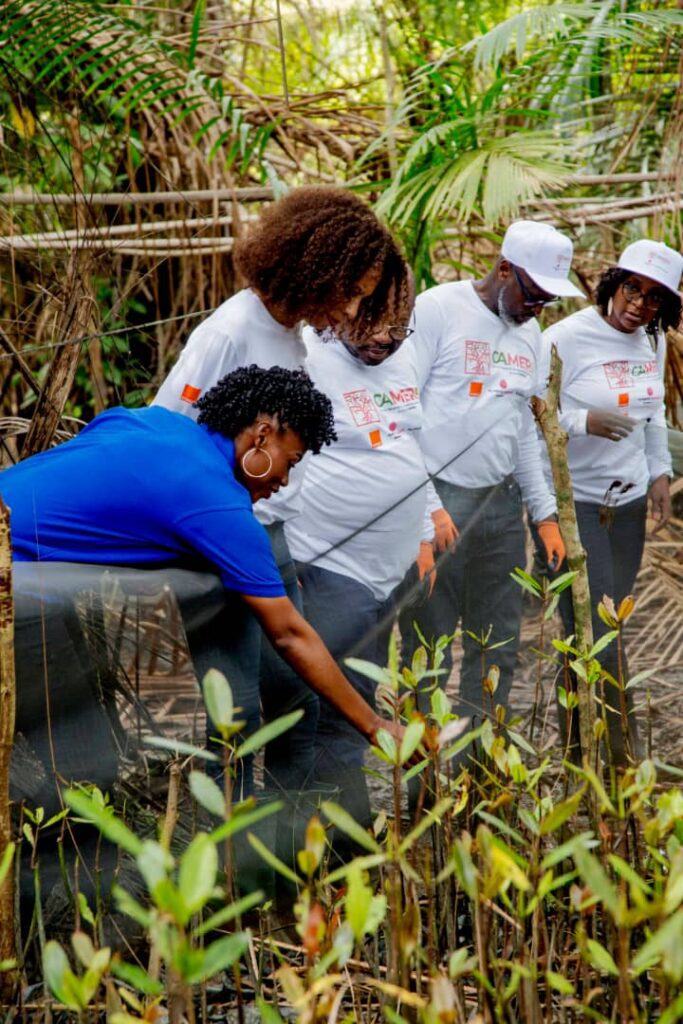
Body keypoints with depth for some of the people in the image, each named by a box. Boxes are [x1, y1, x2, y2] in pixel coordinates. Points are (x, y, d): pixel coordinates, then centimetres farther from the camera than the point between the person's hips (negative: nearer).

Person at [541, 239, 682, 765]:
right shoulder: (567, 338, -14)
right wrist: (585, 421, -26)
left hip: (629, 500, 6)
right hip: (574, 500, -6)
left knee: (612, 619, 11)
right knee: (589, 627, -7)